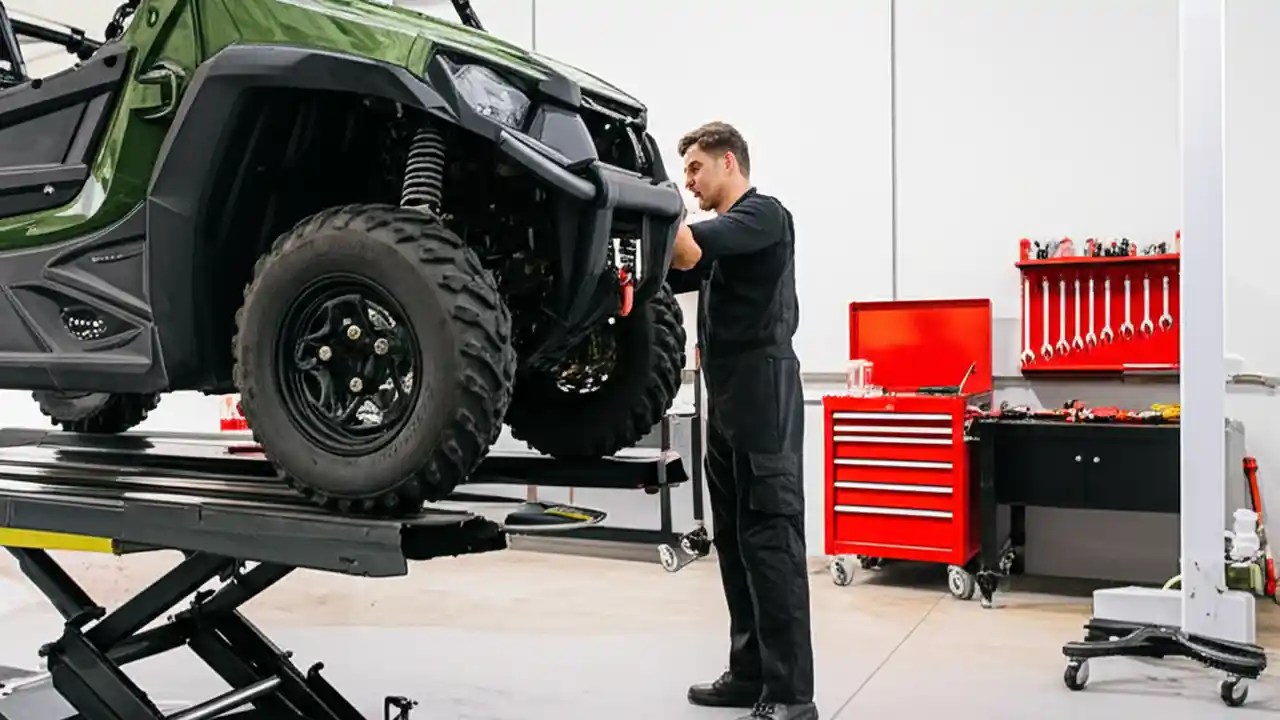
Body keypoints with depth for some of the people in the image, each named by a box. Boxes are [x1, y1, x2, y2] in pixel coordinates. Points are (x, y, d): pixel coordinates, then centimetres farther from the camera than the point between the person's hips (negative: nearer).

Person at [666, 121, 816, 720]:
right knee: (735, 543, 10)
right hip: (725, 406, 10)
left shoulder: (765, 213, -6)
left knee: (771, 542, -10)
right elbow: (668, 274, 19)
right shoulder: (722, 232, 23)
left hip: (763, 402, -9)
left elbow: (688, 251, -21)